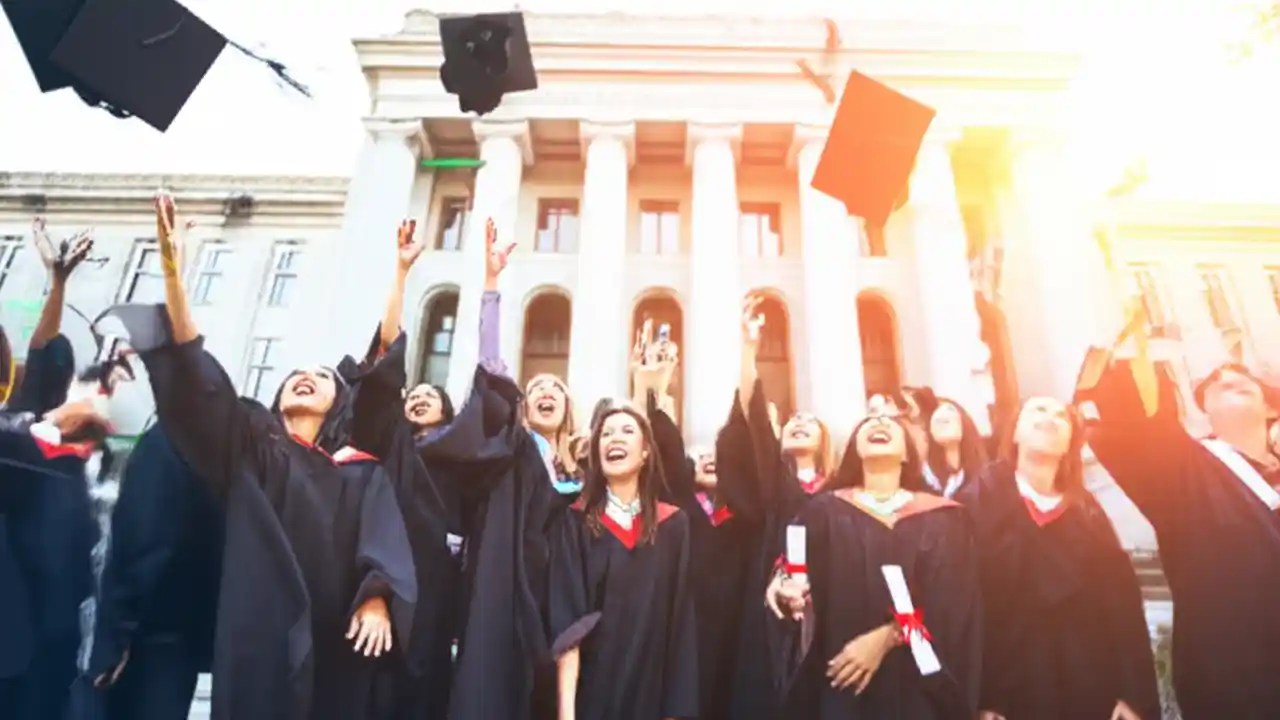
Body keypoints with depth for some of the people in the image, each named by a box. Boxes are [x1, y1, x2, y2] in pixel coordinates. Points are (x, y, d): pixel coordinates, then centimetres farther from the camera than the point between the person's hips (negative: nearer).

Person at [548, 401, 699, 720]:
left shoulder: (673, 524, 0)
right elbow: (564, 617, -10)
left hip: (651, 691, 2)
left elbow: (682, 621, -1)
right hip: (590, 690, -1)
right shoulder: (575, 522, -4)